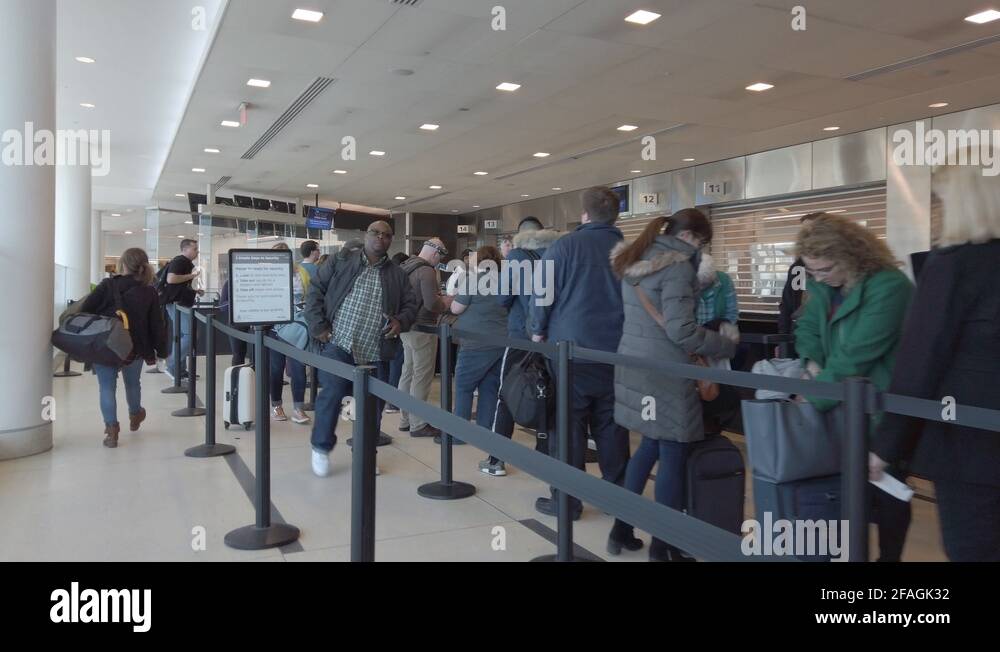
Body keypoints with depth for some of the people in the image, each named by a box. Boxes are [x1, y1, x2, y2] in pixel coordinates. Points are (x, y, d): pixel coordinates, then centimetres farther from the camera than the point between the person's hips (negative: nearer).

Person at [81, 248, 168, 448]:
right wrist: (160, 351, 5)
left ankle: (111, 429, -2)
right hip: (134, 349, 2)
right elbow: (157, 325, -4)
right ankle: (135, 416, 47)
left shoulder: (107, 286, -6)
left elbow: (84, 311, -8)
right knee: (133, 383, 24)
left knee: (107, 387, 5)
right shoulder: (150, 293, -4)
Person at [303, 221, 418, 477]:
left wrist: (401, 322, -8)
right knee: (332, 394, -7)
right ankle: (321, 447, 15)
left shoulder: (398, 275, 11)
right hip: (338, 344, -3)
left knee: (373, 404, 7)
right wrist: (319, 326, -5)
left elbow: (411, 306, 14)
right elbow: (315, 291, 4)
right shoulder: (340, 262, 5)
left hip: (376, 353, 3)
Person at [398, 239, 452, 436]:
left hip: (407, 327, 9)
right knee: (422, 377, -2)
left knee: (408, 373, 15)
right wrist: (446, 303, -4)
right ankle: (418, 425, 3)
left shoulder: (407, 267, 11)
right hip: (422, 329, -9)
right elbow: (431, 303, -24)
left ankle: (406, 420, 24)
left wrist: (440, 301, 14)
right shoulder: (427, 271, -17)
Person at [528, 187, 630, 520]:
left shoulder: (565, 246, -6)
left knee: (568, 425, 4)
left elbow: (543, 293, -6)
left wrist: (538, 332, 5)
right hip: (616, 353, 4)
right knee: (611, 425, 13)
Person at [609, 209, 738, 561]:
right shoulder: (677, 266, -14)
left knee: (649, 445, 19)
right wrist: (727, 345, -6)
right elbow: (680, 330, -19)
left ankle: (621, 528, 24)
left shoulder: (634, 259, 13)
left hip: (632, 362, 8)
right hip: (663, 369, -8)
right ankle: (663, 546, 12)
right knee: (672, 454, 3)